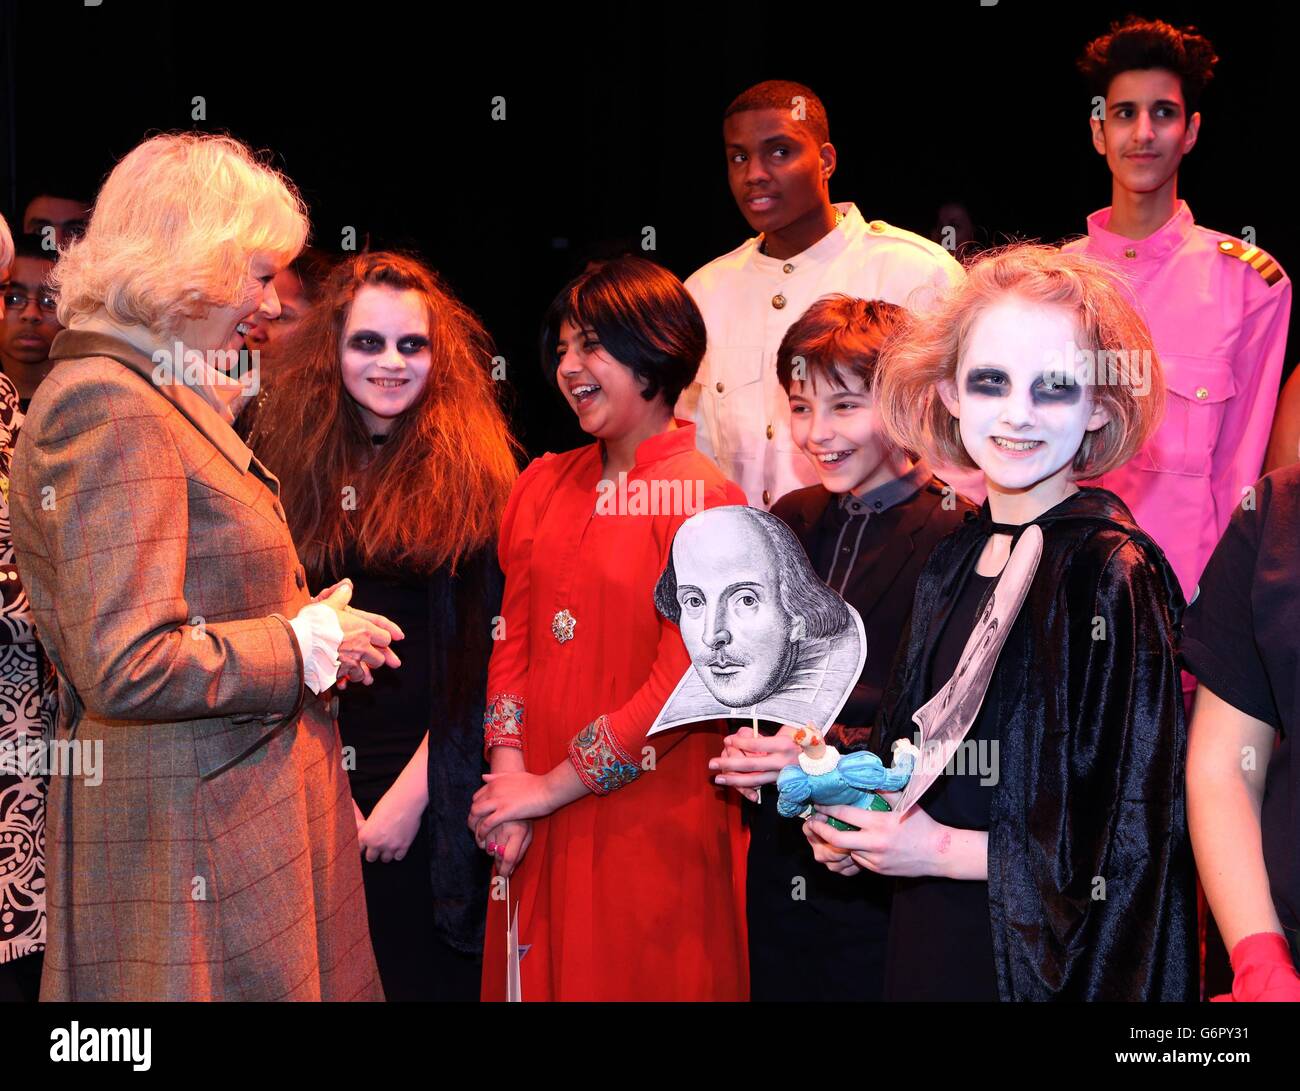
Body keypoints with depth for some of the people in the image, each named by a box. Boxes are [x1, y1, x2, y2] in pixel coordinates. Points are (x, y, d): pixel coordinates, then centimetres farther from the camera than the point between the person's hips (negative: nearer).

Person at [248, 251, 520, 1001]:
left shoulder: (474, 474, -3)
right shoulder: (284, 462, 4)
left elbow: (481, 651, -6)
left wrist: (413, 790, -10)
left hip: (431, 790, -2)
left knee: (429, 972, 7)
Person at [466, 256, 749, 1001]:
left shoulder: (708, 503, -12)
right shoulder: (544, 485, 7)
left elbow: (681, 687, -15)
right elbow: (514, 641, 6)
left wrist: (551, 787, -12)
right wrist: (508, 774, -7)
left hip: (654, 825, -5)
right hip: (540, 826, 5)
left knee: (637, 979, 7)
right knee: (537, 976, 15)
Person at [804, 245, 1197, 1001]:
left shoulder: (1114, 577, -18)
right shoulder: (959, 556, 2)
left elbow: (1139, 840, -18)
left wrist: (943, 850, -14)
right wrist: (868, 819, -2)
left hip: (1051, 959, -6)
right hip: (931, 941, 6)